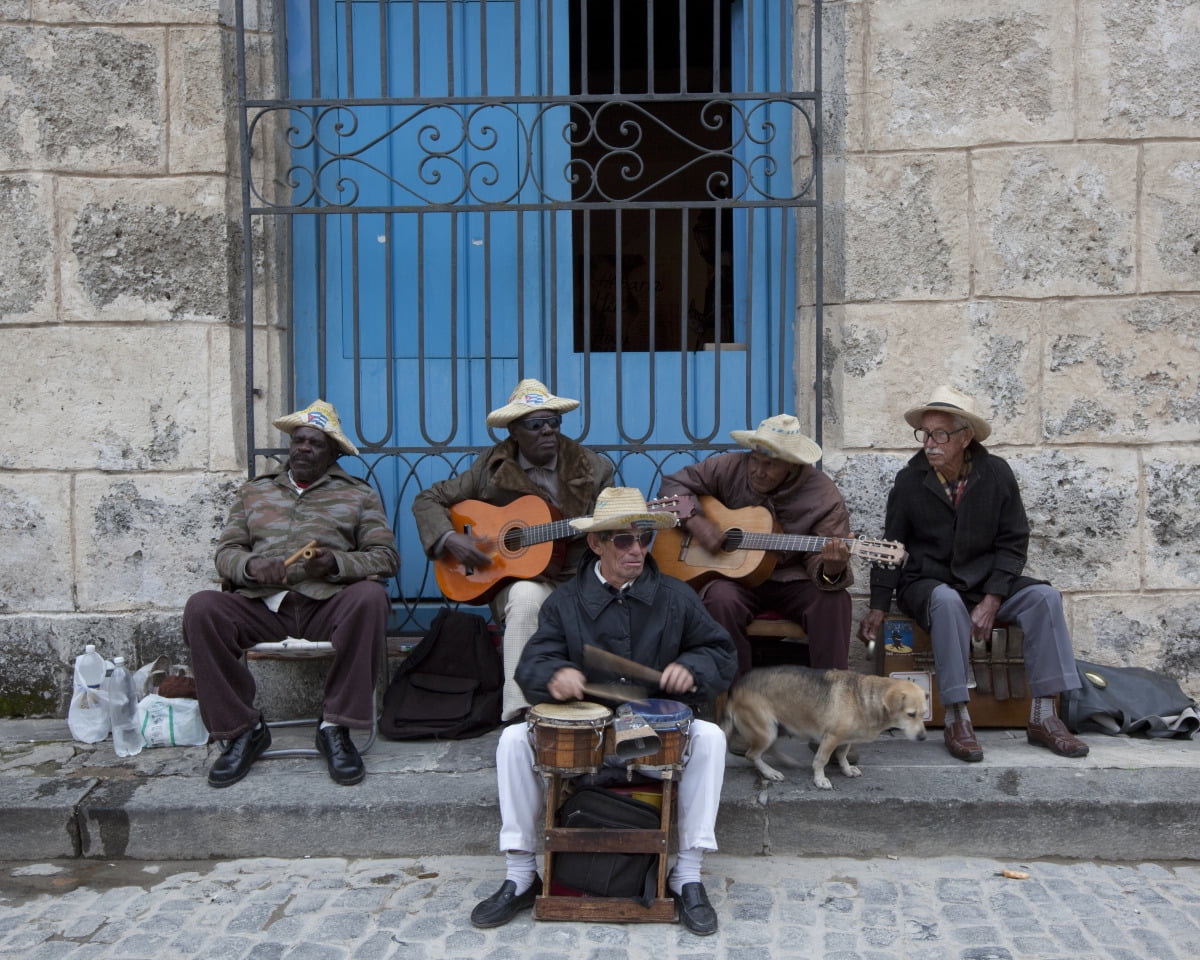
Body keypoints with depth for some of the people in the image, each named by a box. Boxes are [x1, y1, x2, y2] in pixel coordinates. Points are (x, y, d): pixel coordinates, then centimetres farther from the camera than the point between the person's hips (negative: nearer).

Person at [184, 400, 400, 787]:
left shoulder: (358, 494, 15)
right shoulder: (254, 491, 23)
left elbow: (386, 558, 5)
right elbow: (225, 552, 15)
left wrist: (337, 562, -14)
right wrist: (251, 566, -9)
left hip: (328, 604, -2)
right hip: (263, 606, 2)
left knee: (370, 596, -35)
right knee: (200, 607, -27)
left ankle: (335, 727, -23)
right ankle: (243, 729, -14)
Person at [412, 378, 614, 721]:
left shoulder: (592, 468, 6)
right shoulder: (491, 468, 4)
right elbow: (427, 500, 9)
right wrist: (449, 539, -10)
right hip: (515, 580, -1)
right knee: (527, 596, -37)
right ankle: (517, 716, -35)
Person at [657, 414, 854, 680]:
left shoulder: (824, 498, -11)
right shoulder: (729, 468, -6)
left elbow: (817, 561, -14)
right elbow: (672, 485, 4)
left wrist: (832, 570, -39)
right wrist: (694, 521, -15)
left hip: (792, 581, 0)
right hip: (733, 575, 1)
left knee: (835, 599, -30)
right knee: (721, 598, -34)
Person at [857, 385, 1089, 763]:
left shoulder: (996, 473, -3)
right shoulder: (909, 480, -6)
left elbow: (1013, 542, -3)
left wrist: (991, 600, -15)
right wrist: (878, 609, -10)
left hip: (986, 582, 2)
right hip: (928, 585, -2)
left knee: (1044, 596, -23)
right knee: (947, 600, -37)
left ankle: (1043, 717, -19)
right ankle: (957, 719, -31)